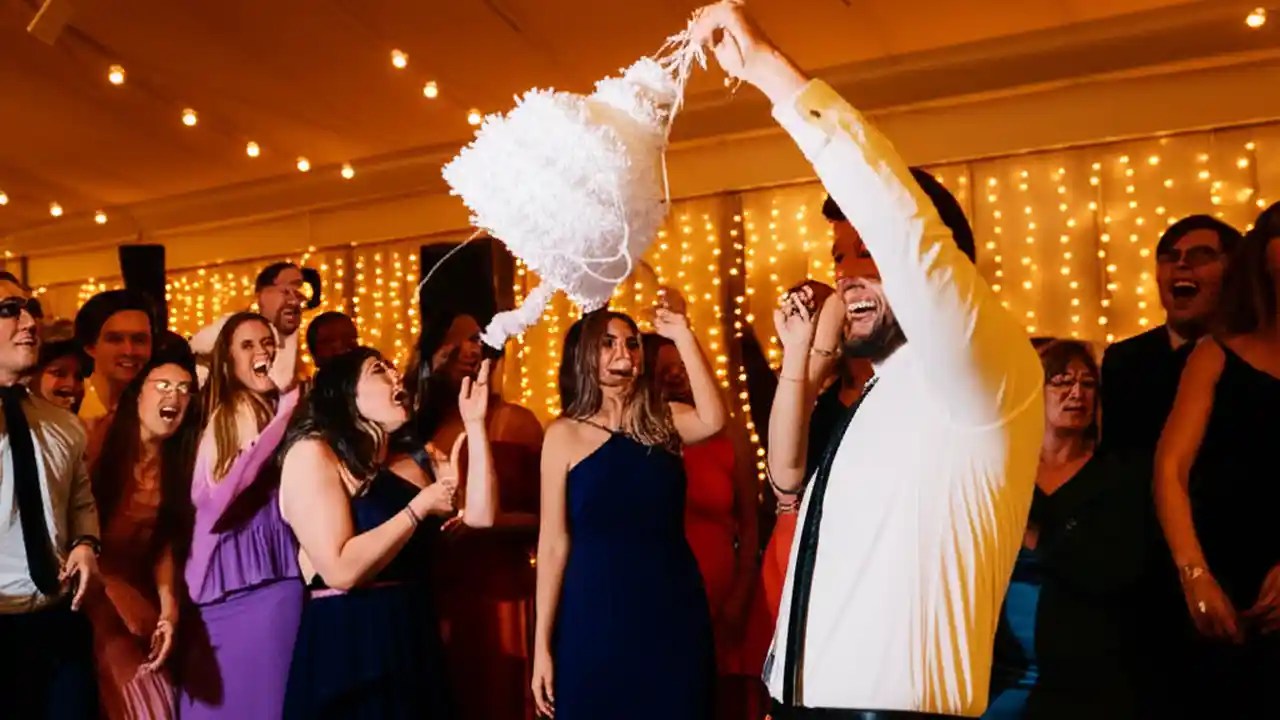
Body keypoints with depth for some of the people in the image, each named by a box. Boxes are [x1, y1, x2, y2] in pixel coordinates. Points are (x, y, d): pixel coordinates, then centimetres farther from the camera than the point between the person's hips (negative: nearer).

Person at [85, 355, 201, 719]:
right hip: (93, 594, -5)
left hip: (138, 598, 5)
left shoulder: (178, 462, 4)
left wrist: (168, 606, -12)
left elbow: (165, 541, 1)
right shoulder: (101, 437, -11)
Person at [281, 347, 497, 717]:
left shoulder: (410, 461, 11)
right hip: (347, 649, -7)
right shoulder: (312, 453, -10)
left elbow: (480, 515, -3)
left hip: (415, 644, 7)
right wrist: (420, 507, -13)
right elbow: (341, 570, -21)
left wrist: (474, 425, -3)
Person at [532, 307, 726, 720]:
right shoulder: (566, 434, -2)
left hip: (674, 611, 2)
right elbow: (554, 543, -3)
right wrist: (542, 644, -3)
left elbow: (713, 420, -19)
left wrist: (683, 336, -16)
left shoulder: (663, 422, 5)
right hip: (595, 616, -2)